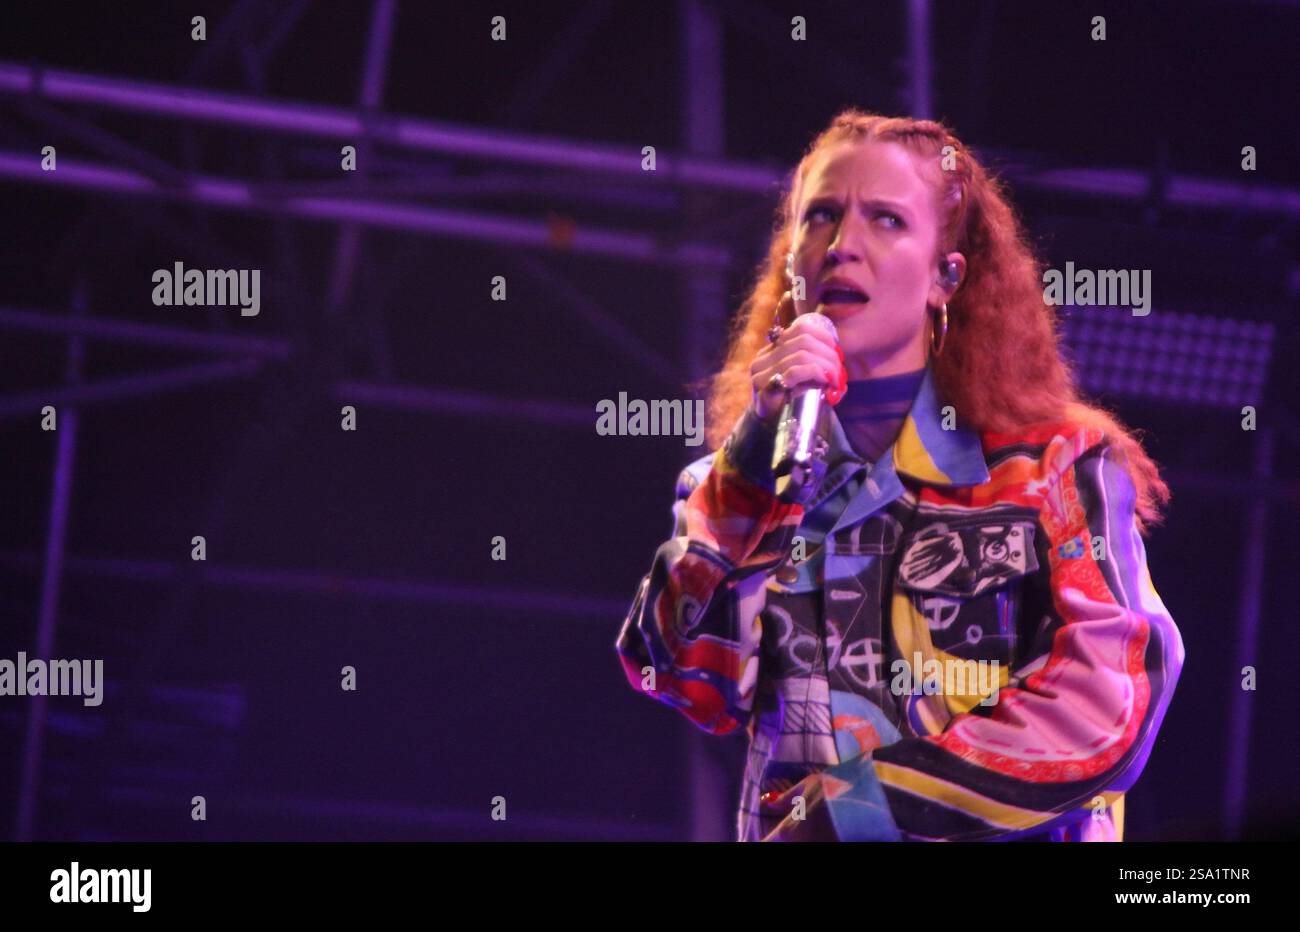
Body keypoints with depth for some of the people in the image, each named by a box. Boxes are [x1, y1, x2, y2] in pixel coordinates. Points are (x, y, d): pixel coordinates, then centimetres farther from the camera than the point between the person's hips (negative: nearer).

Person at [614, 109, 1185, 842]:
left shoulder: (1056, 464, 8)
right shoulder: (744, 478, 16)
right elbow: (695, 685, 3)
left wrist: (854, 806, -7)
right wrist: (756, 455, -4)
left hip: (1000, 838, -1)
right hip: (786, 831, 1)